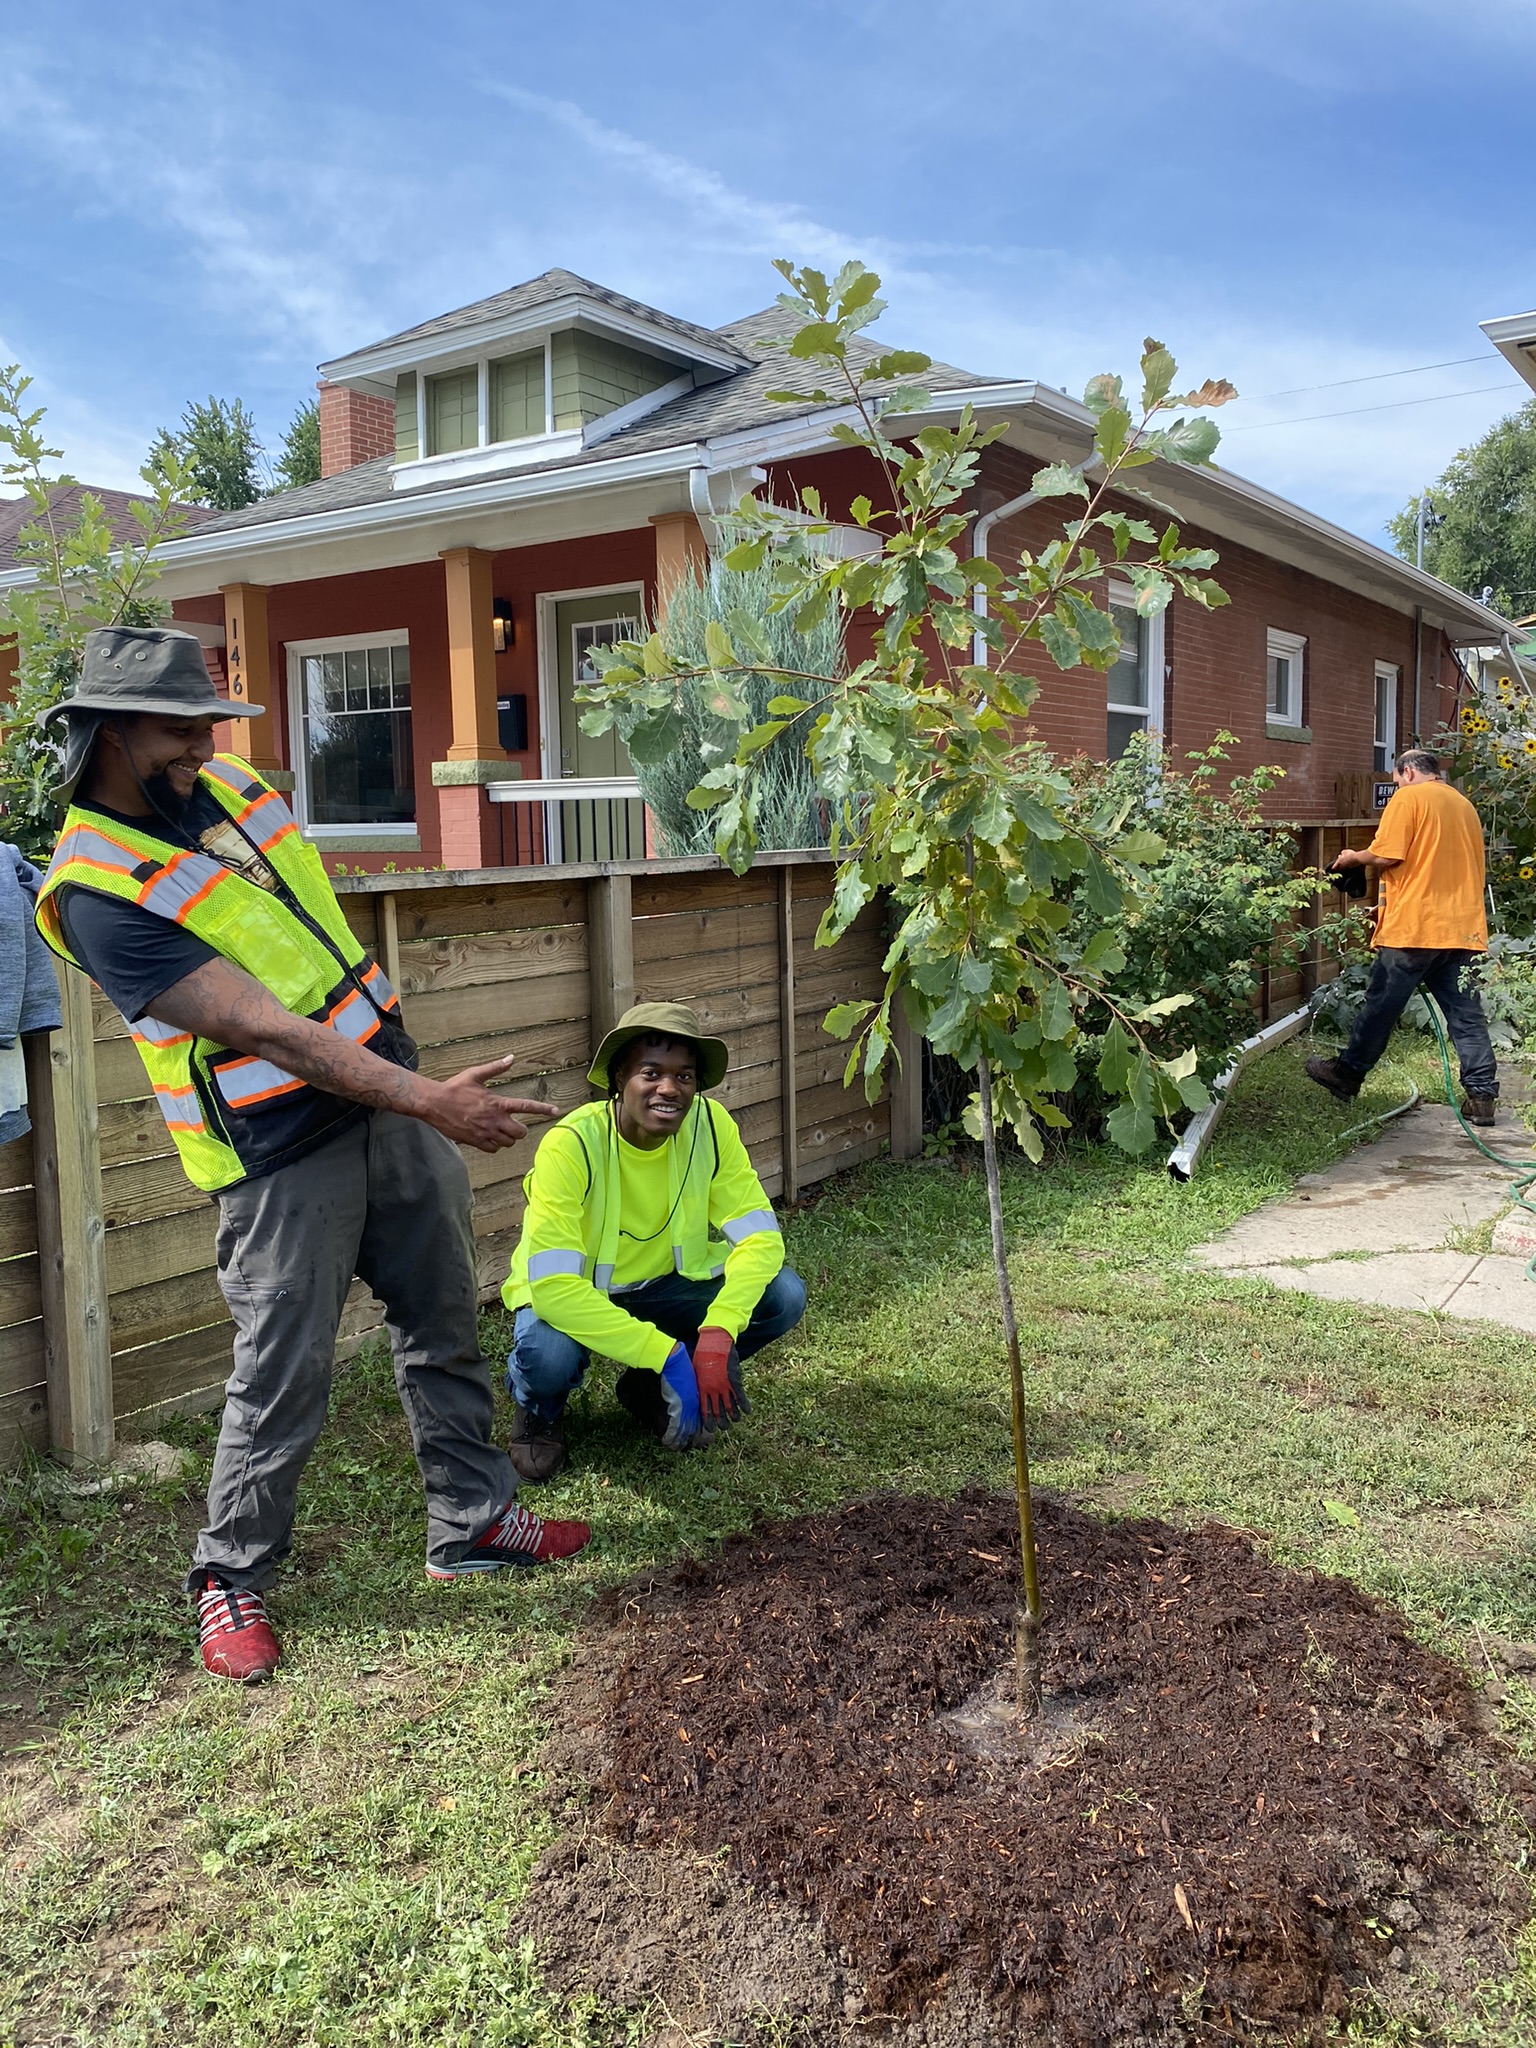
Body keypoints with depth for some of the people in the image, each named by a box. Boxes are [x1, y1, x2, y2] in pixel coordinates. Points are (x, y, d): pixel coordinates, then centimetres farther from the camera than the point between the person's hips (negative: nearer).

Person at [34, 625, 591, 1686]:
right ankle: (231, 1578, 26)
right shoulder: (97, 889, -17)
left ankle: (473, 1521, 32)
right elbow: (264, 1029, -24)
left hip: (392, 1102, 7)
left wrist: (422, 1085, 17)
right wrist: (428, 1101, -28)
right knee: (284, 1379, 2)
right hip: (283, 1160, -7)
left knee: (446, 1326, 15)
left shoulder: (234, 788, 6)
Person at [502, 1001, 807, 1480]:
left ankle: (650, 1389, 7)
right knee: (548, 1355, -37)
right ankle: (539, 1408, 4)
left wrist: (718, 1332, -35)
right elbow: (552, 1285, -34)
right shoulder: (571, 1145, -29)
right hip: (572, 1296, -4)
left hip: (666, 1285, 4)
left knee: (783, 1294, -19)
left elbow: (760, 1237, -18)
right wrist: (666, 1353, -38)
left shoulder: (709, 1125, -17)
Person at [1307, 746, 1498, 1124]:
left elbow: (1386, 855, -14)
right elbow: (1471, 865, 23)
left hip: (1414, 926, -6)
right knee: (1466, 1014, 5)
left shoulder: (1409, 798, -4)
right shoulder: (1465, 805, 18)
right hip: (1463, 928, 7)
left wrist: (1354, 858, 5)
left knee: (1381, 1005, 4)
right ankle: (1482, 1096, 3)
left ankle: (1348, 1074, 15)